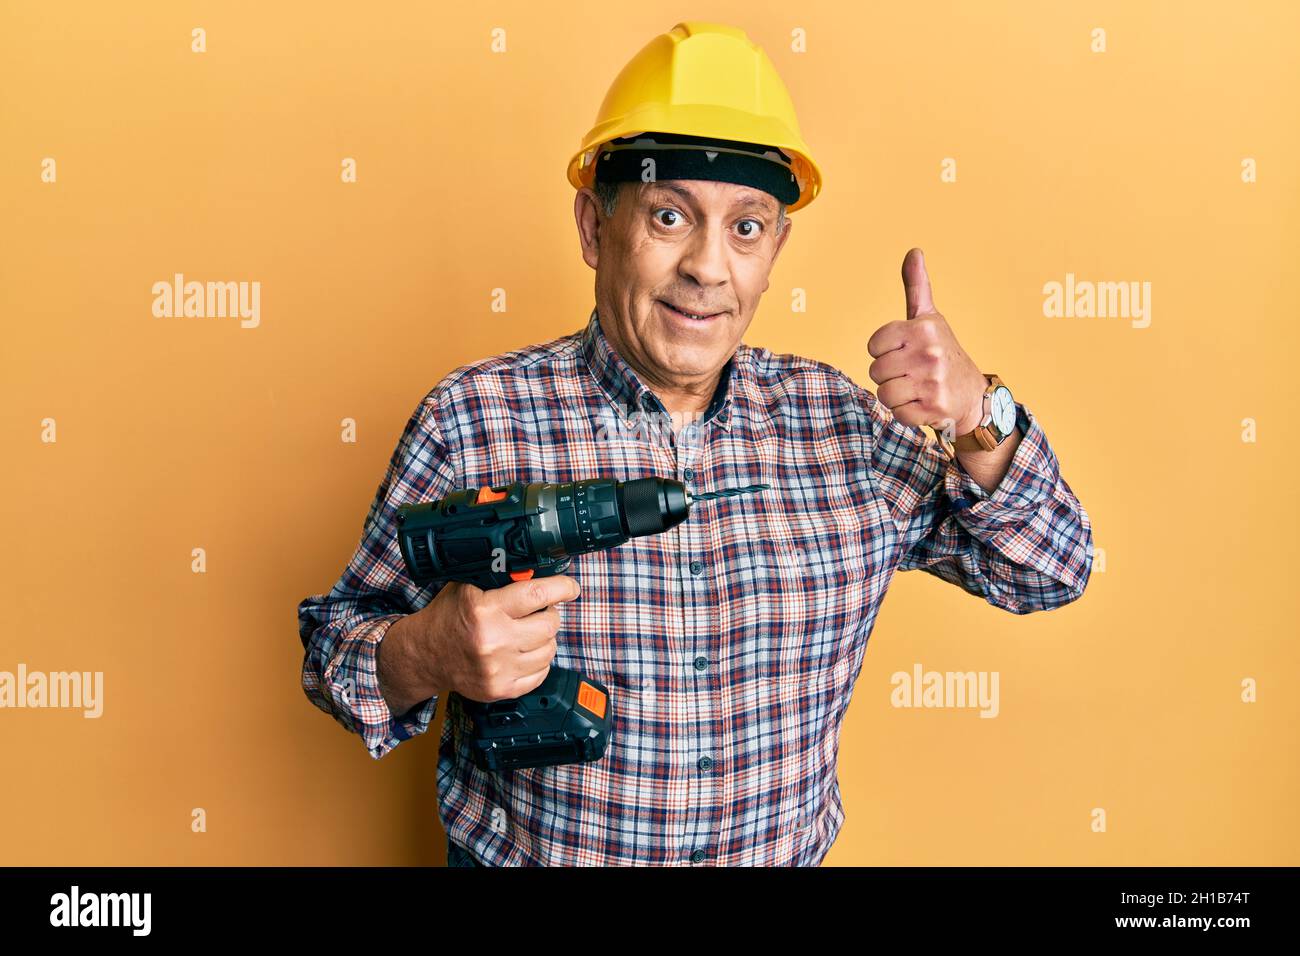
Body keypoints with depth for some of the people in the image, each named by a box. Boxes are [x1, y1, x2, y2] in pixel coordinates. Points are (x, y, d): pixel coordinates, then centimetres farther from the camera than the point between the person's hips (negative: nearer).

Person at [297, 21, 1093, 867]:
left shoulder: (843, 421, -7)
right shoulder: (471, 418, -15)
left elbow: (1051, 575, -2)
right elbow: (337, 636, -8)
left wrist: (979, 418, -19)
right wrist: (424, 656, -31)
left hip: (787, 855, 3)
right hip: (515, 854, -2)